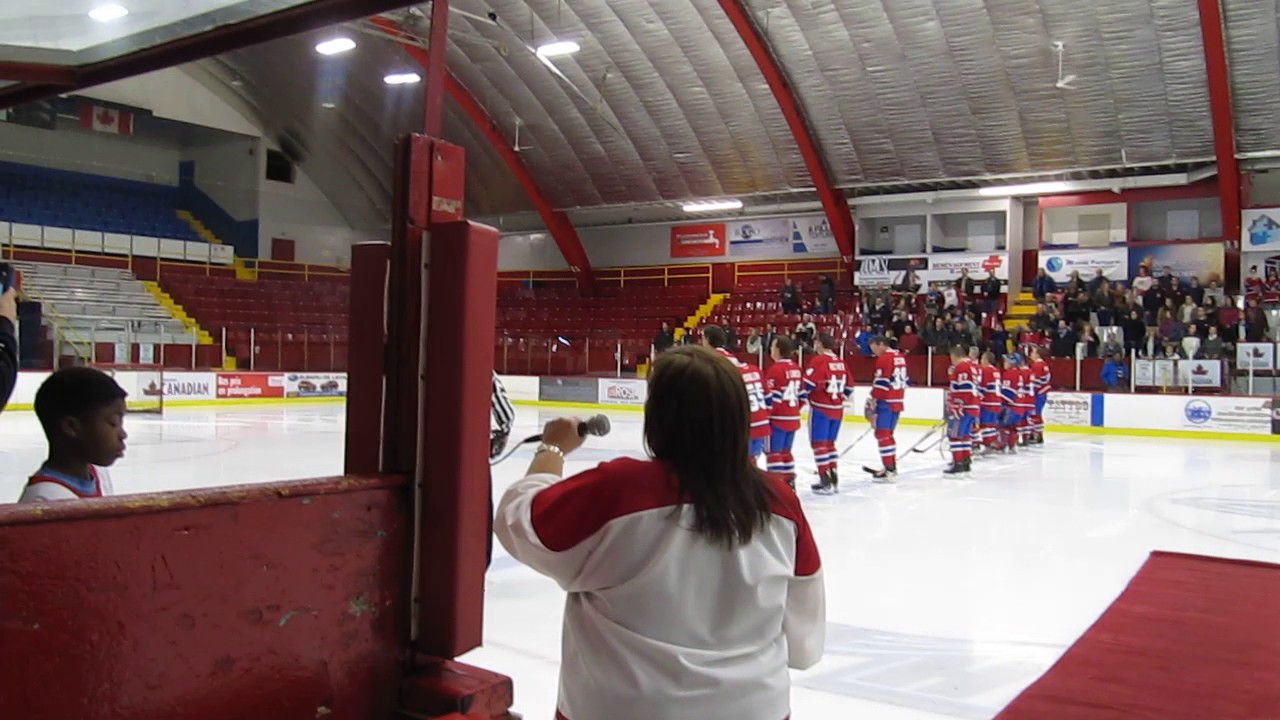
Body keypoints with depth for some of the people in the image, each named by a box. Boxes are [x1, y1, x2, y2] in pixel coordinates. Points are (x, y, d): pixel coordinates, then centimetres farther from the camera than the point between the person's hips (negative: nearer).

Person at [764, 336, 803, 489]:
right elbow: (802, 393, 15)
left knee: (773, 452, -2)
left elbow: (769, 396, -17)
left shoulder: (776, 368, -15)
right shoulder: (796, 368, 9)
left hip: (778, 418, -8)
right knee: (785, 451, 18)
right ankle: (789, 483, 21)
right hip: (793, 418, 8)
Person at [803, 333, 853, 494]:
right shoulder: (840, 363, 9)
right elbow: (848, 387, 17)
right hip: (837, 410, 7)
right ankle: (834, 479, 18)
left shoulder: (819, 360, -13)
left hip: (820, 409, -7)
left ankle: (825, 482, -3)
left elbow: (808, 384, -17)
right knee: (829, 443, 17)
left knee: (819, 444, 0)